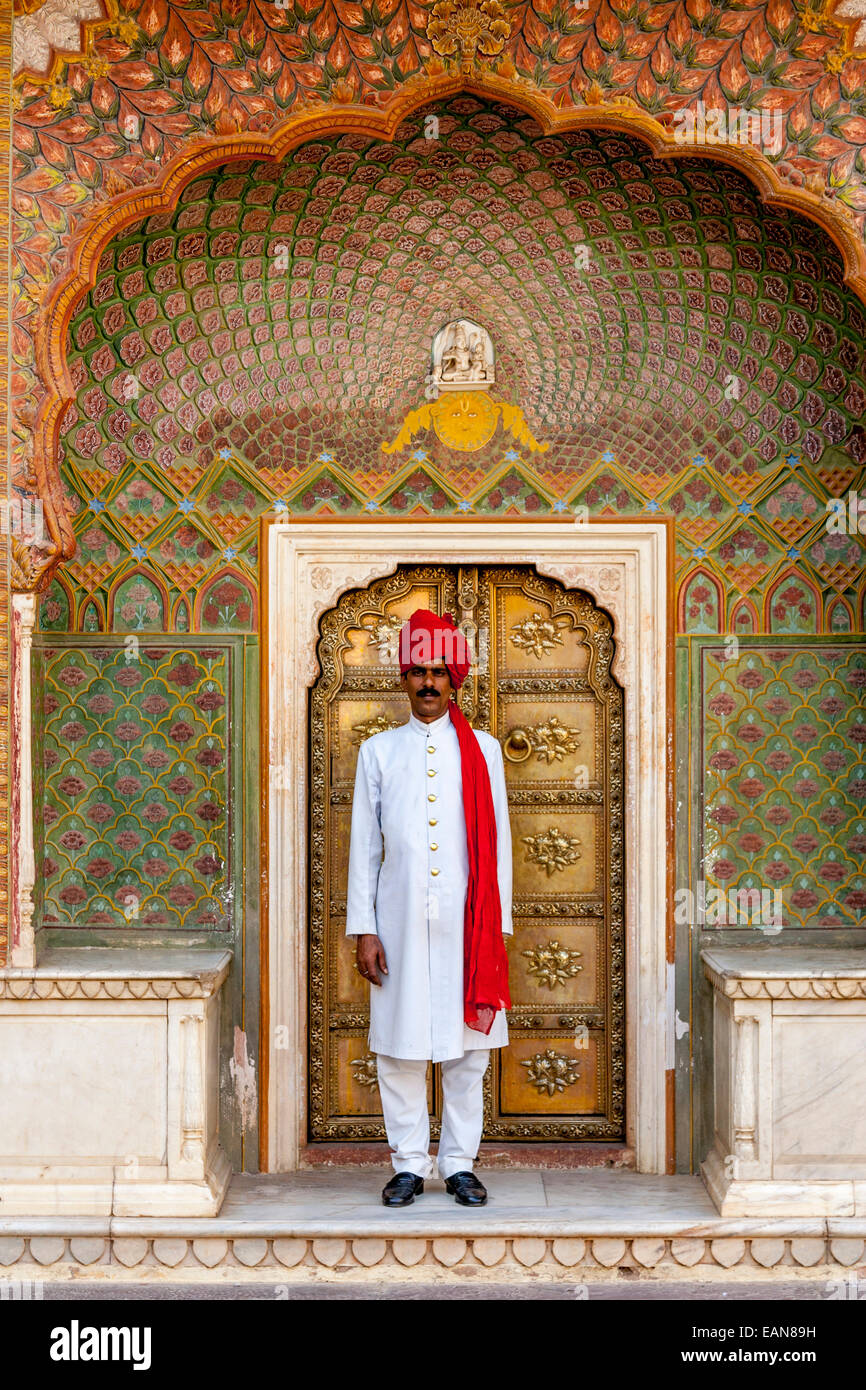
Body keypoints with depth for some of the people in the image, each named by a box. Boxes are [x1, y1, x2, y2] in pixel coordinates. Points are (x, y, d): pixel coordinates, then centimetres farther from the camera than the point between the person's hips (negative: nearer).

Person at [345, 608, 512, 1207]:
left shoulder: (482, 749, 7)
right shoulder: (378, 751, 7)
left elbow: (498, 842, 7)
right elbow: (364, 846, 6)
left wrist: (498, 923, 1)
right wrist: (363, 928, 0)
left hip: (466, 921, 0)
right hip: (400, 921, 0)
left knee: (467, 1049, 6)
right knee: (400, 1049, 4)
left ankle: (460, 1164, 19)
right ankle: (409, 1164, 18)